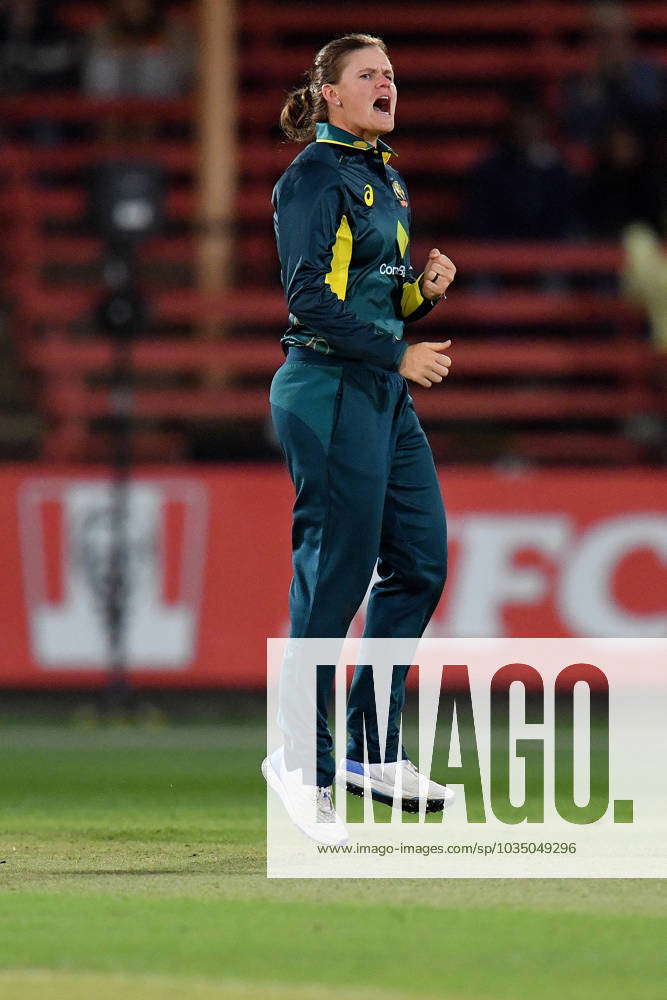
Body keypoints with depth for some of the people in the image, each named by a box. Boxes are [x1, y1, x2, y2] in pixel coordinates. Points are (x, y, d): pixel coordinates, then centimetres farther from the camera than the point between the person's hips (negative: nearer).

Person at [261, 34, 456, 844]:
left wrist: (424, 290, 2)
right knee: (336, 572, -7)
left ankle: (373, 750, 16)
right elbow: (312, 300, -18)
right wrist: (399, 356, -18)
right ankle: (302, 758, 1)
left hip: (385, 394, 9)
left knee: (420, 561, 8)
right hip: (330, 390, -9)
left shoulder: (384, 179, 17)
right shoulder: (316, 176, -10)